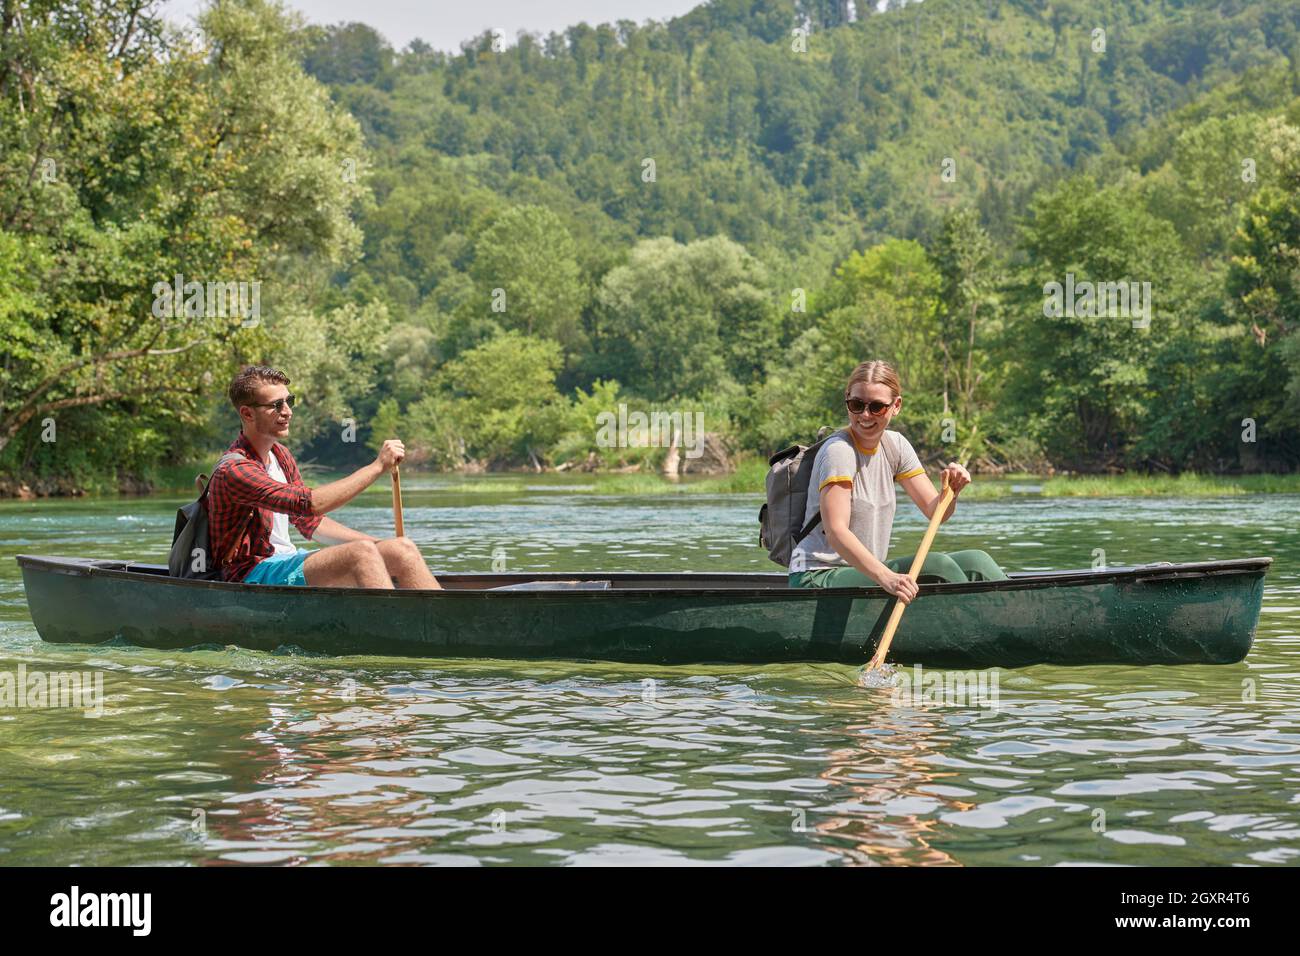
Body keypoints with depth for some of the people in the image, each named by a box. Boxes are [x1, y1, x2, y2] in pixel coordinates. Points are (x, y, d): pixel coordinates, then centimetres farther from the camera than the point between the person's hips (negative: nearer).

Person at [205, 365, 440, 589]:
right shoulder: (233, 471, -17)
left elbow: (310, 523, 20)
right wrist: (378, 467, -22)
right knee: (362, 553, -29)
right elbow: (308, 504, -27)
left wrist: (380, 544, 9)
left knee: (402, 549, -8)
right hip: (253, 574, -9)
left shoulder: (281, 455, 14)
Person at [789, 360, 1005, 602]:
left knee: (975, 562, -7)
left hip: (866, 570, 8)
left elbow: (935, 511, 6)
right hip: (818, 579, -8)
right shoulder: (838, 451, -16)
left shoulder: (895, 445, 8)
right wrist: (886, 577, -43)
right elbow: (835, 531, -28)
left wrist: (952, 490, -19)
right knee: (937, 566, -25)